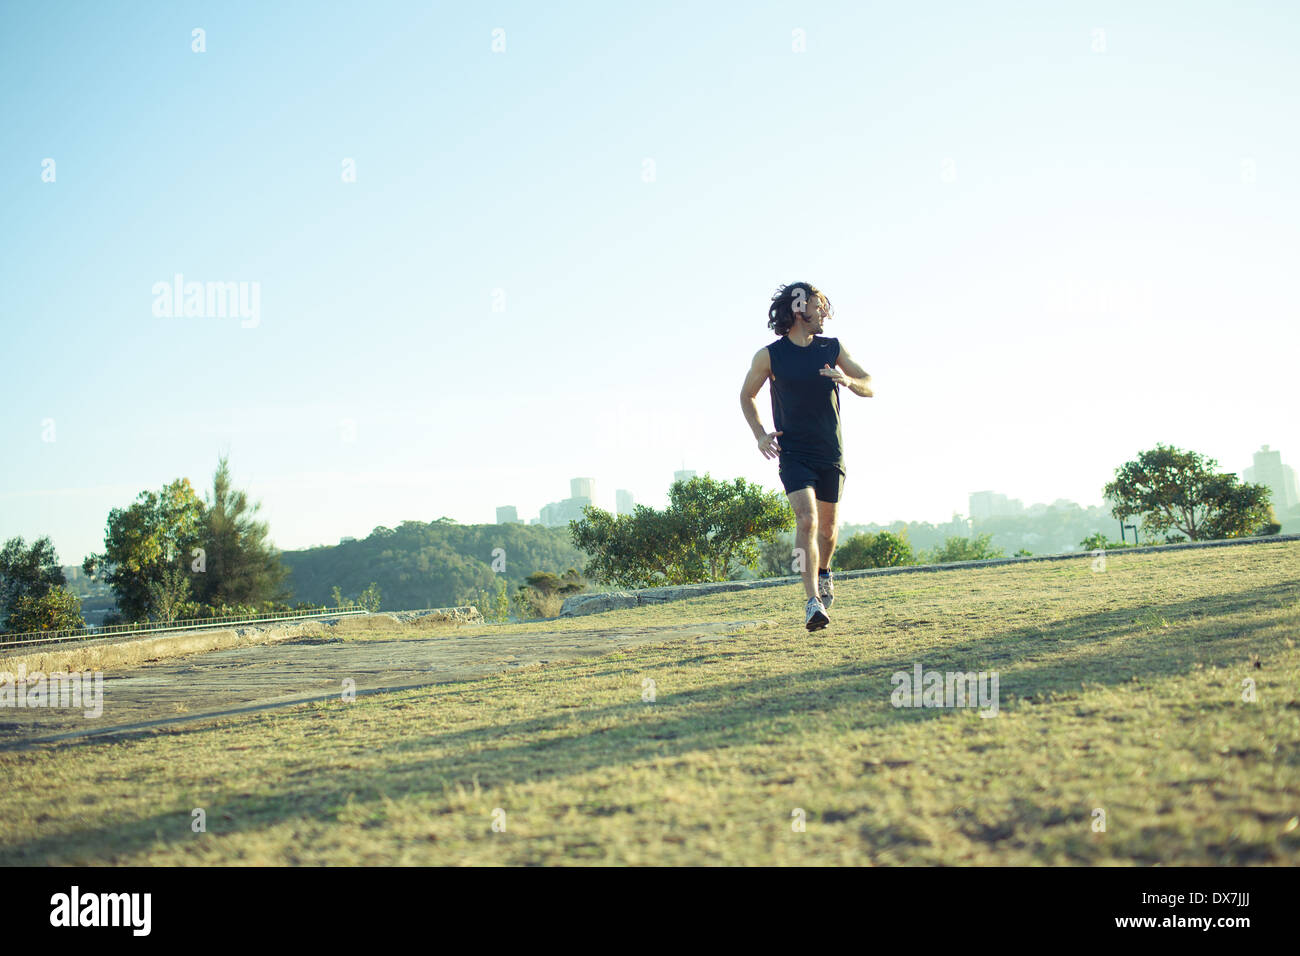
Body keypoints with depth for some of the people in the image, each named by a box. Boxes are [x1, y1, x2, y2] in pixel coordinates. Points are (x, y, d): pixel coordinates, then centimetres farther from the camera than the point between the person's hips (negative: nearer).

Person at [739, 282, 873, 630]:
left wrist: (848, 380, -15)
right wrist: (760, 434, -2)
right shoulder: (769, 356, -4)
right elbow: (746, 395, 11)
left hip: (831, 454, 3)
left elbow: (869, 388, 8)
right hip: (794, 454, -3)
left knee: (827, 524, 12)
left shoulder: (833, 349, 4)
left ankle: (824, 571, 44)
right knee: (806, 518, -20)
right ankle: (813, 601, -23)